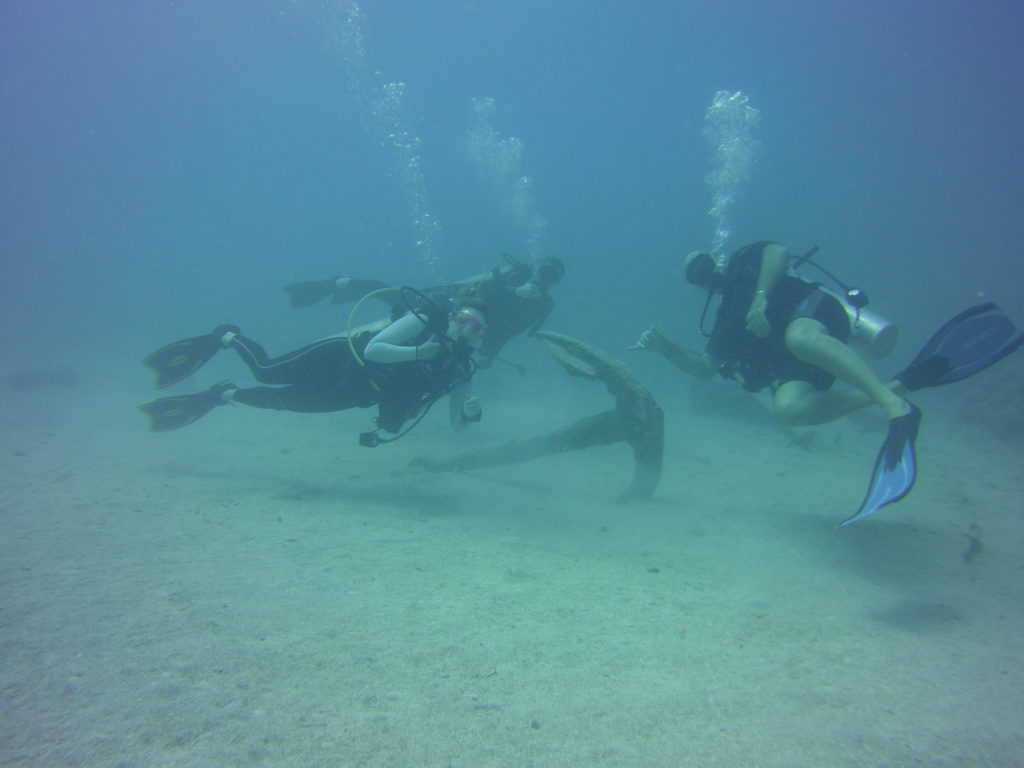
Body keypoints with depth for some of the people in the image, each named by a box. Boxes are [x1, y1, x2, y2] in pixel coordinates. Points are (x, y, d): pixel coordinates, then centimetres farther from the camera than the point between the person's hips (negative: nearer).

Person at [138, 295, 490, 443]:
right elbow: (371, 349, -28)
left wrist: (470, 413, -27)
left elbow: (457, 423, -6)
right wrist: (418, 352, -37)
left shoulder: (460, 370, -7)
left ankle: (224, 395, 37)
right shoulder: (424, 321, -21)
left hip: (352, 394, 4)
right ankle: (227, 337, 29)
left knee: (281, 401, 10)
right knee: (267, 372, -2)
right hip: (339, 359, -4)